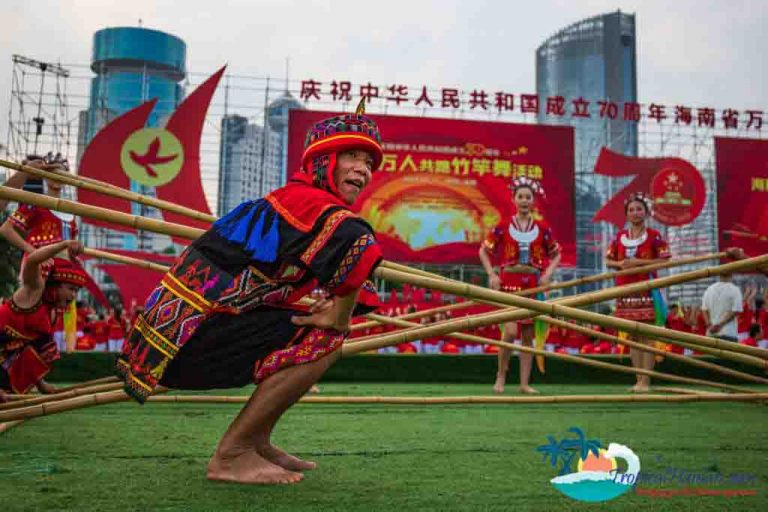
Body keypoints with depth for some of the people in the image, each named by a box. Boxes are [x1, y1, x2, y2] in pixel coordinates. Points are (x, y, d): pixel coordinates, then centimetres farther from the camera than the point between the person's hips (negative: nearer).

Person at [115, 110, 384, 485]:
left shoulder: (289, 197, 16)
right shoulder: (310, 200, -13)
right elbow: (359, 245, -34)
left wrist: (338, 307, -2)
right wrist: (341, 318, -19)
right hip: (185, 340, -10)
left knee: (322, 323, 17)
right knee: (326, 338, -17)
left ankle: (257, 442, 18)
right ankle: (231, 455, -9)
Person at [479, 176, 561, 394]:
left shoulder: (542, 228, 4)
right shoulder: (503, 227, 0)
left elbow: (556, 255, 13)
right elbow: (484, 251, 8)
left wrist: (548, 274, -4)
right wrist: (492, 275, -4)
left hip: (533, 286, 2)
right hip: (509, 285, -2)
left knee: (528, 335, 5)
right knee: (511, 330, -16)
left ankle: (524, 383, 12)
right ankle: (501, 374, 6)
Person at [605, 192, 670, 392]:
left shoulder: (654, 236, -1)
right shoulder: (620, 236, 11)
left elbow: (664, 260, -8)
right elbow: (608, 261, 14)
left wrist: (639, 262, -16)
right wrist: (620, 264, -7)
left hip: (646, 290, -4)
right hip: (626, 291, 5)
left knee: (647, 337, -4)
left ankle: (646, 381, -1)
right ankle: (638, 380, 14)